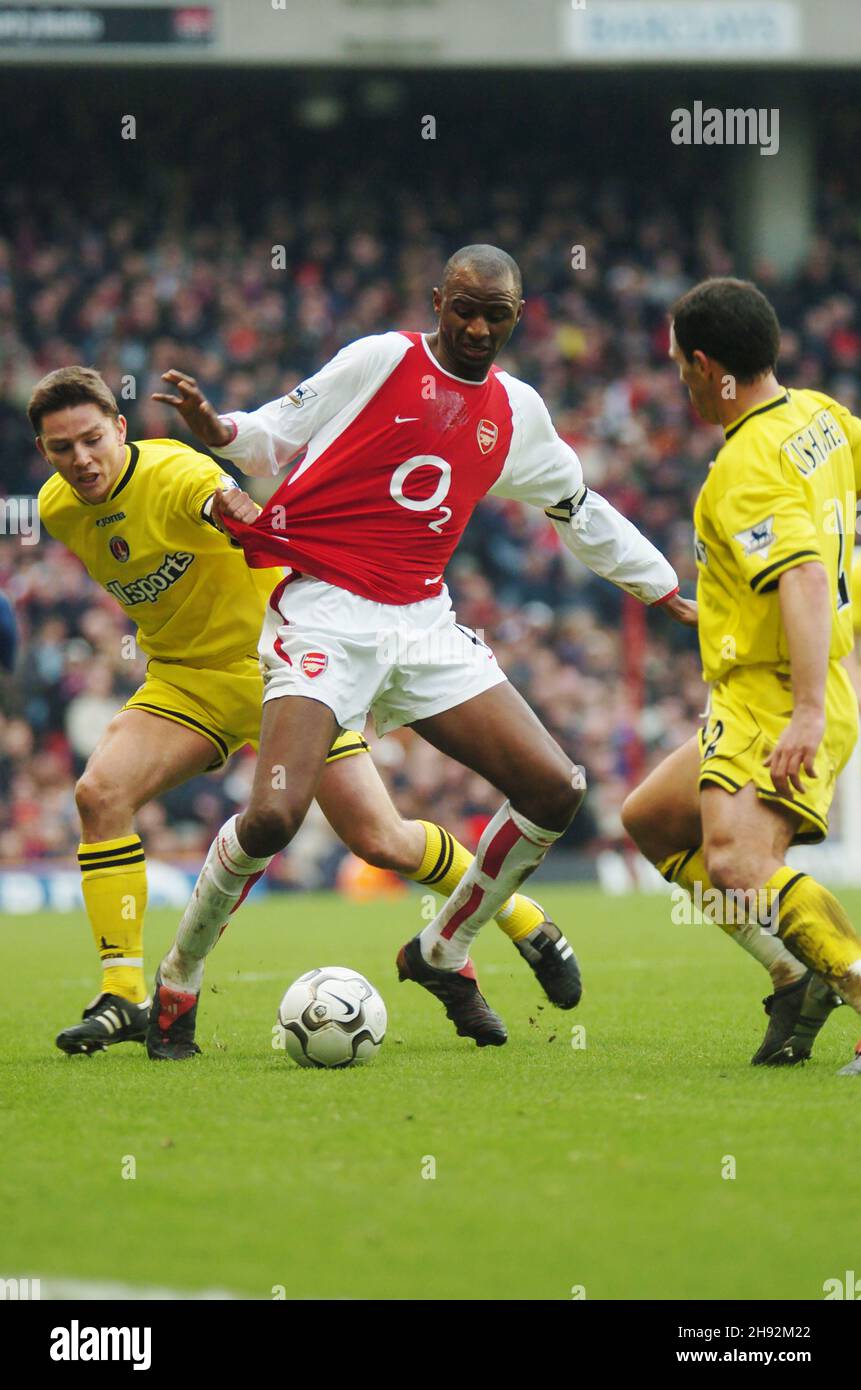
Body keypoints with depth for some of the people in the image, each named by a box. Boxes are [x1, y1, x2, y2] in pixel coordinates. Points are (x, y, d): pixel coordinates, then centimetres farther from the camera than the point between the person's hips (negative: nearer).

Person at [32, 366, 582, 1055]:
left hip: (274, 661, -5)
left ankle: (522, 918, 20)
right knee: (100, 792, -21)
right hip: (186, 680, 5)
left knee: (381, 841, -6)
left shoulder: (174, 476, -25)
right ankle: (123, 998, -15)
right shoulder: (58, 510, -4)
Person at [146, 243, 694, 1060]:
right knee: (272, 818, -22)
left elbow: (581, 514, 28)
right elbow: (277, 439, 3)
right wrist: (218, 432, -18)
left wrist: (670, 593, 33)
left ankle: (442, 954, 17)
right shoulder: (383, 359, -2)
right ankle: (177, 981, 2)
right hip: (324, 612, -6)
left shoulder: (516, 412, 13)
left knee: (555, 790, -4)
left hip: (423, 624, 6)